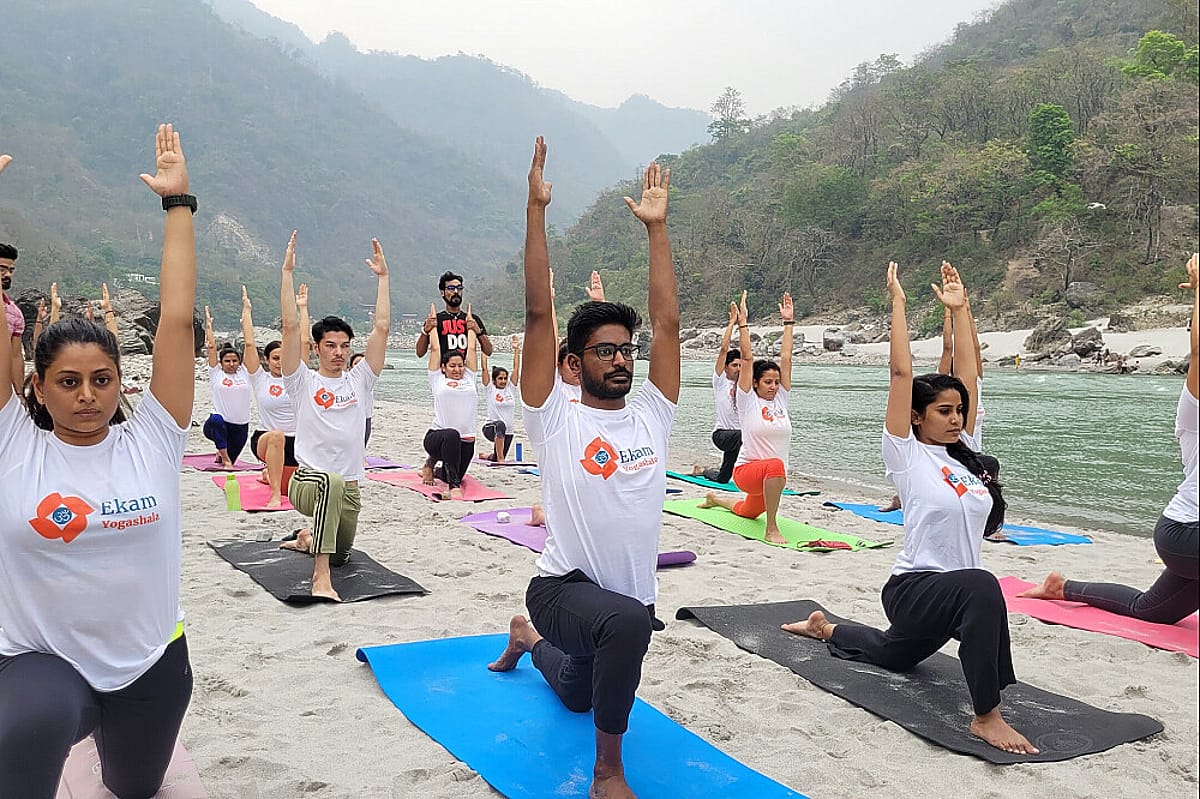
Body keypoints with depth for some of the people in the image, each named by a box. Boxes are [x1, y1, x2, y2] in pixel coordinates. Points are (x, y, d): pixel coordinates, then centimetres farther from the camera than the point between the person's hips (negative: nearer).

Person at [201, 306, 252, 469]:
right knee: (217, 420, -40)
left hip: (241, 426, 4)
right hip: (218, 424, -3)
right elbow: (211, 347, -2)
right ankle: (225, 458, -27)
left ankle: (222, 454, 53)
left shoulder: (244, 373, 6)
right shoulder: (216, 373, 1)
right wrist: (208, 324, 1)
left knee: (230, 460, 14)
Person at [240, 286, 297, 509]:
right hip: (265, 440, -4)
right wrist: (247, 310, -6)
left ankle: (271, 474, 46)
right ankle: (274, 495, -38)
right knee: (276, 436, -41)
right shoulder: (260, 379, 0)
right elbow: (249, 344, -8)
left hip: (294, 442, 4)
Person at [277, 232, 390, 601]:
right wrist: (287, 272, -16)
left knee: (341, 554, 23)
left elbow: (381, 328, 0)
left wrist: (382, 276, -2)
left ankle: (308, 538, 58)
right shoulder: (304, 382, -4)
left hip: (350, 488, 5)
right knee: (332, 482, -43)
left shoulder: (358, 380, 5)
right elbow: (291, 327, -14)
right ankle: (320, 575, -39)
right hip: (307, 481, -5)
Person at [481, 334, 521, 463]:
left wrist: (516, 350, 0)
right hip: (491, 428, -5)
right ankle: (500, 457, -35)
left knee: (495, 460, 13)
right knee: (500, 425, -41)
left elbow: (516, 368, 2)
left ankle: (492, 456, 50)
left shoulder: (510, 387, 5)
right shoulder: (490, 388, -4)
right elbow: (484, 369, -10)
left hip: (508, 431, 5)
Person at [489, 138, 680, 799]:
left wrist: (655, 226, -6)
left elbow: (667, 321, -6)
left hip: (633, 594, 6)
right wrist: (537, 208, -24)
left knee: (578, 696, 29)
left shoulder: (652, 416, -2)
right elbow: (538, 314, -21)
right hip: (564, 588, -6)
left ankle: (530, 642, 62)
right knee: (628, 620, -40)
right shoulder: (556, 422, -15)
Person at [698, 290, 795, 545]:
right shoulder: (748, 401, -10)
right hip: (746, 470, -7)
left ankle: (716, 499, 63)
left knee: (748, 512, 31)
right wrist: (742, 323, -19)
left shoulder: (780, 399, 3)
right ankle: (771, 530, -32)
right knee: (775, 465, -41)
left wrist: (788, 321, -3)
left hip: (771, 477, 7)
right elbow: (747, 359, -15)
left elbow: (785, 359, 0)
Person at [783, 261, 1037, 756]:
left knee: (893, 656, 29)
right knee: (981, 586, -39)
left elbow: (967, 373, 5)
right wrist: (898, 301, -14)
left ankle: (825, 628, 54)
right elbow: (901, 372, -18)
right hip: (914, 589, -8)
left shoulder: (962, 450, 6)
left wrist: (958, 309, 6)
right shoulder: (906, 455, -11)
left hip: (952, 592, 8)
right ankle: (986, 717, -28)